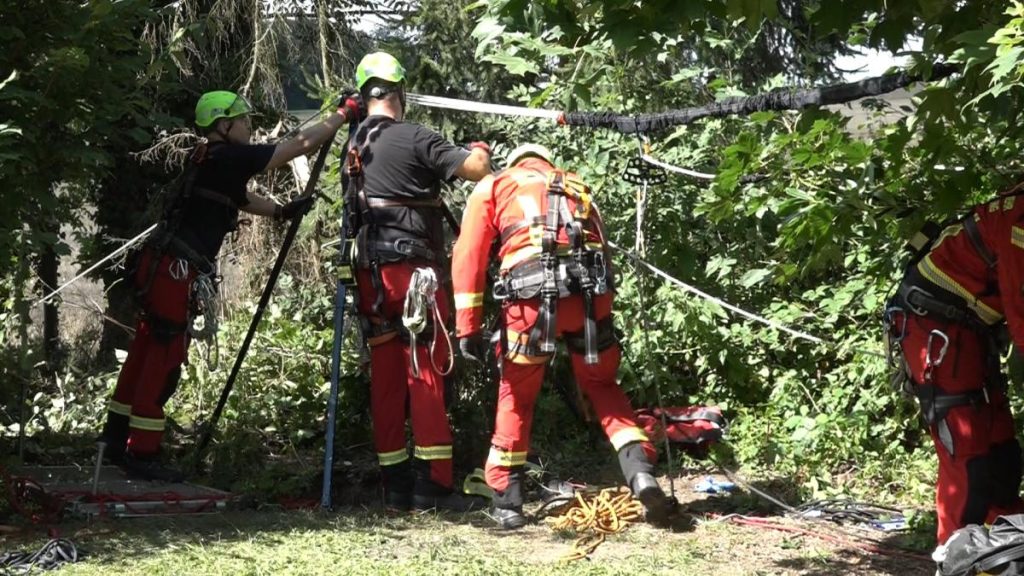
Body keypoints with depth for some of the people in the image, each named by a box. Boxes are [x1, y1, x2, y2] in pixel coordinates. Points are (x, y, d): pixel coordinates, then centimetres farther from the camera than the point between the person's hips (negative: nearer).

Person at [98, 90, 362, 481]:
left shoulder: (214, 162, 15)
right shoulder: (227, 158, -13)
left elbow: (242, 199, 32)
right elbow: (300, 145, -11)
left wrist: (282, 211, 21)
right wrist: (345, 113, -3)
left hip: (162, 268, 10)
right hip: (174, 272, -10)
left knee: (145, 356, 15)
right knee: (163, 360, -5)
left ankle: (118, 441, 23)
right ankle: (142, 453, -1)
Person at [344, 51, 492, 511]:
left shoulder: (356, 144, 12)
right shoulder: (414, 138, -9)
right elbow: (476, 171, -13)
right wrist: (480, 150, 10)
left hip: (370, 273, 7)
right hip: (413, 267, -6)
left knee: (385, 376, 7)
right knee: (427, 371, -3)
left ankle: (395, 485, 9)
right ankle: (433, 484, -4)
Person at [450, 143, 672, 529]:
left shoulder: (493, 186, 23)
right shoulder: (578, 188, 33)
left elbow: (469, 256, 11)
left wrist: (467, 326, 9)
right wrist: (596, 322, 28)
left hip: (533, 289, -2)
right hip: (591, 289, 2)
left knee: (517, 394, 15)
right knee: (602, 386, 21)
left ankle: (506, 502, 18)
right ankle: (640, 468, 1)